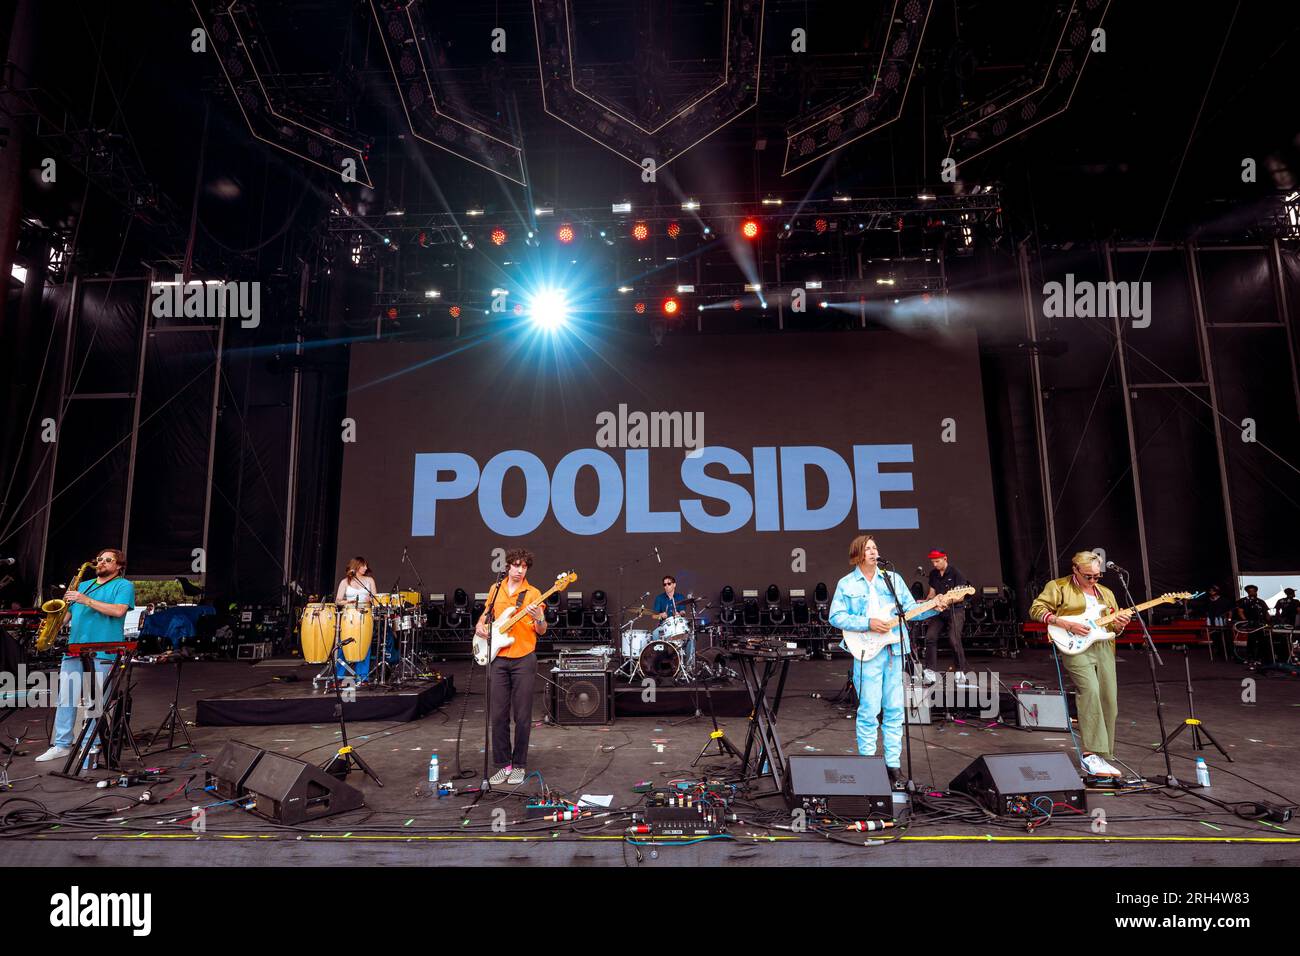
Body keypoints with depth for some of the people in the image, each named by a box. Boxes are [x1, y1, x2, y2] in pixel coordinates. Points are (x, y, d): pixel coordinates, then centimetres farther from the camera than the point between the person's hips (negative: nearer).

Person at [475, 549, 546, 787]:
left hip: (523, 659, -3)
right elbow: (485, 614, 23)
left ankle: (519, 765, 16)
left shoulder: (532, 593, -2)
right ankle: (503, 764, 17)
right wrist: (480, 626, 3)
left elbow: (541, 631, -4)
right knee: (498, 715, 5)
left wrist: (539, 619, -25)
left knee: (522, 716, 2)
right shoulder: (496, 589, 9)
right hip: (498, 659, 3)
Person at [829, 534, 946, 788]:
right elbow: (836, 617, -5)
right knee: (869, 711, -1)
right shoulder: (846, 584, 1)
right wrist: (868, 623, -15)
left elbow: (911, 609, 11)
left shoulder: (893, 579, 12)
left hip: (894, 650, 4)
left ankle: (893, 763, 18)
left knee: (894, 710, 8)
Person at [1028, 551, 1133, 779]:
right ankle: (1090, 755, -21)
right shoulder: (1058, 587, 3)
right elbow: (1036, 609, -5)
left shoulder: (1105, 593, 22)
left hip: (1104, 647, 6)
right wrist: (1068, 625, -13)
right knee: (1090, 691, -23)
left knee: (1109, 700, 2)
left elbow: (1114, 627, 26)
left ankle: (1103, 756, 15)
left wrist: (1120, 623, 1)